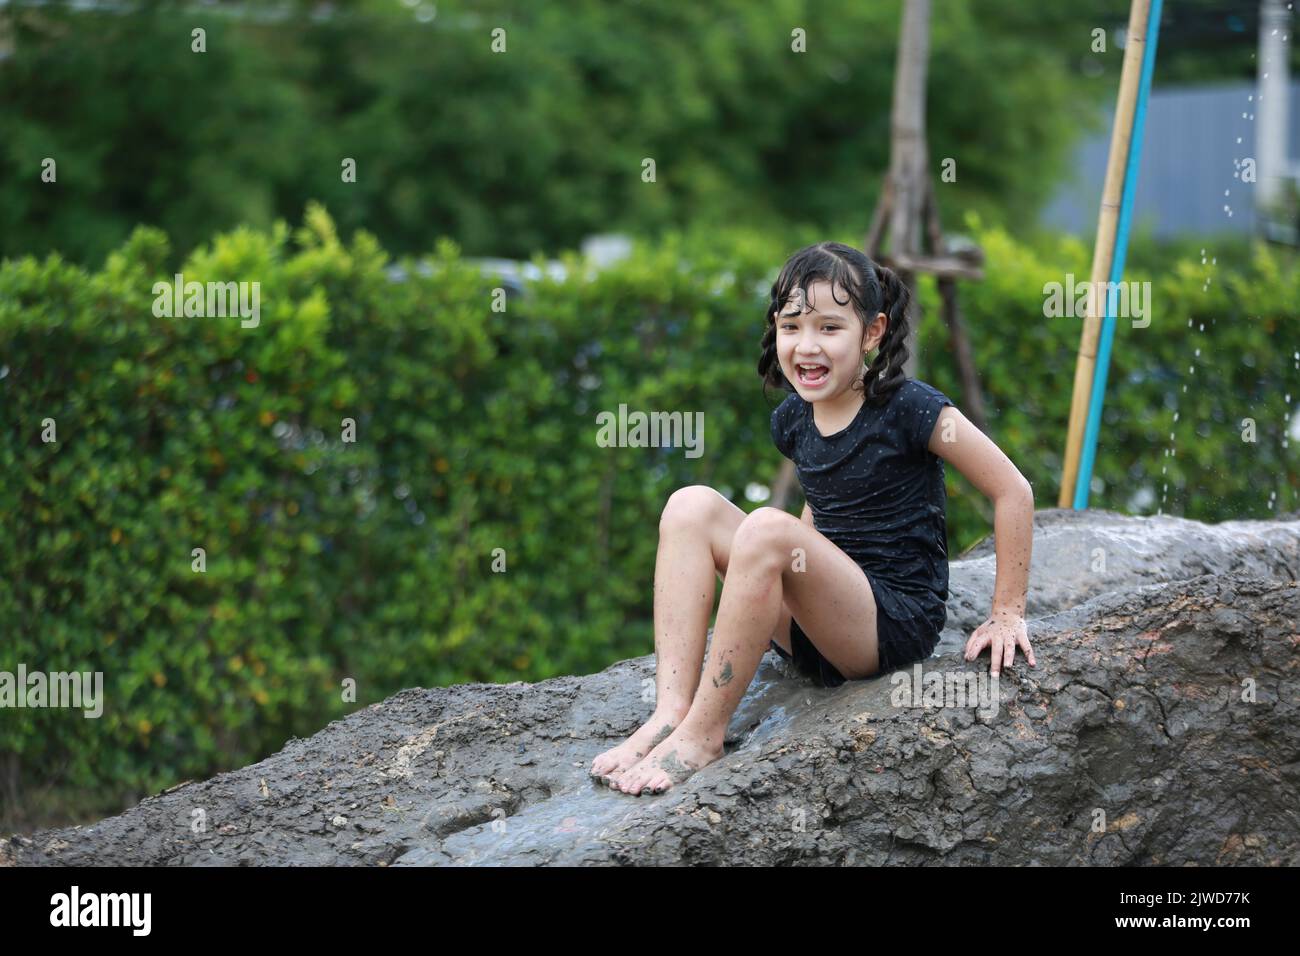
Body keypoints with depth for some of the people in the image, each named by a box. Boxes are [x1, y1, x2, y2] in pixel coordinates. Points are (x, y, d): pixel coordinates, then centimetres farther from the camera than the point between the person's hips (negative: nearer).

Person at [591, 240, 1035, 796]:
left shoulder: (908, 408, -12)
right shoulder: (793, 420, 7)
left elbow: (1013, 491, -8)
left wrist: (1007, 616, -5)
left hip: (897, 623, -7)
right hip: (820, 625, 7)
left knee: (767, 527, -31)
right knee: (691, 506, -9)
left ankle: (703, 732, -25)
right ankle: (671, 711, -22)